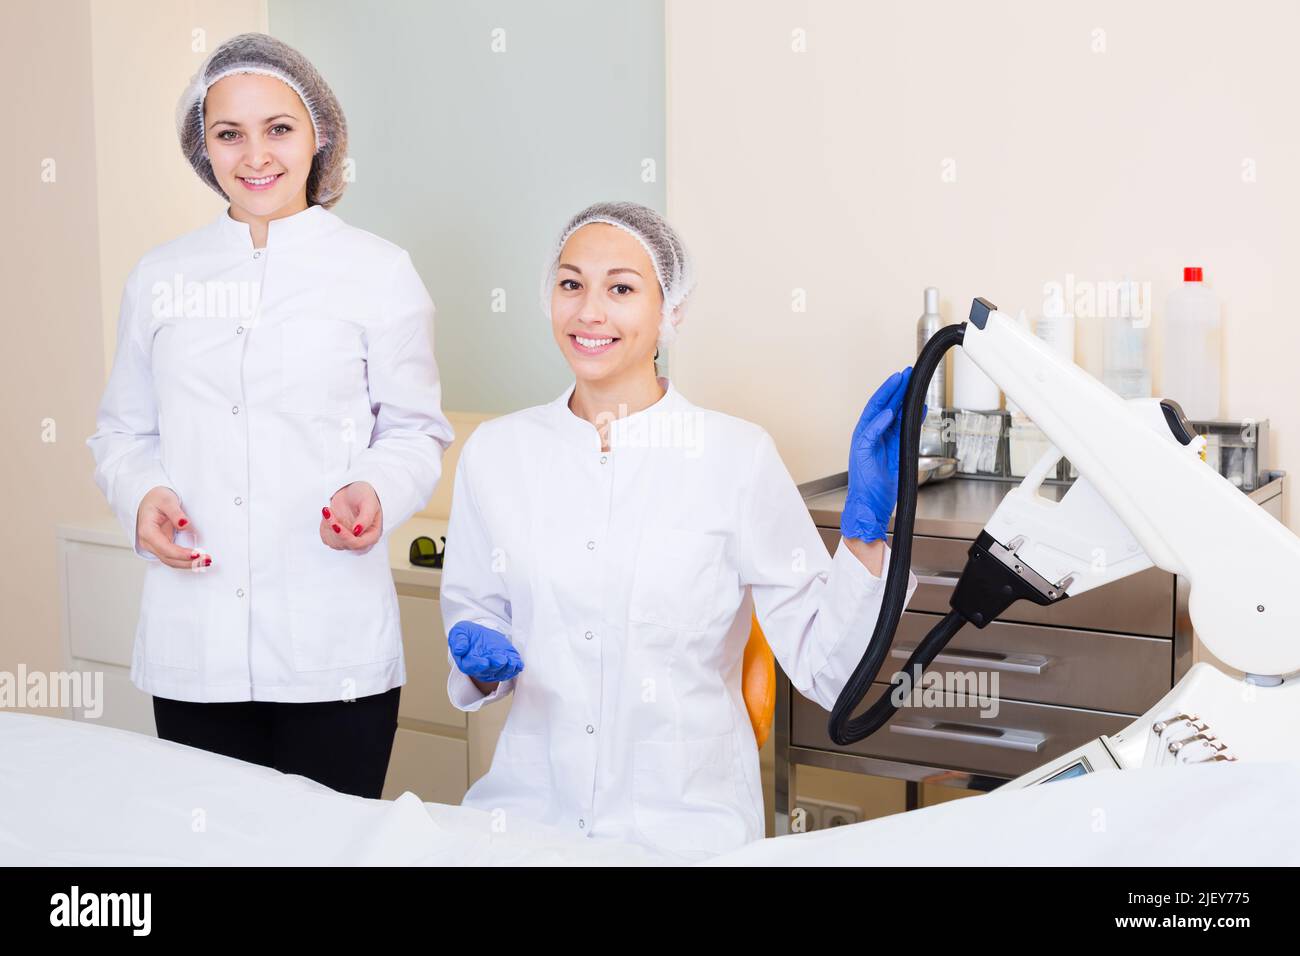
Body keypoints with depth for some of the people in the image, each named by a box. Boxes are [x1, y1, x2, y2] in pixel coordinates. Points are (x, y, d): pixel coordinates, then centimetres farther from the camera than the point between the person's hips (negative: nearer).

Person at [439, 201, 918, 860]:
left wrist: (866, 527, -16)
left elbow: (826, 669, -4)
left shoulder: (737, 456, -4)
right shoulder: (494, 453, 4)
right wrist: (479, 656, -4)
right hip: (530, 803, 2)